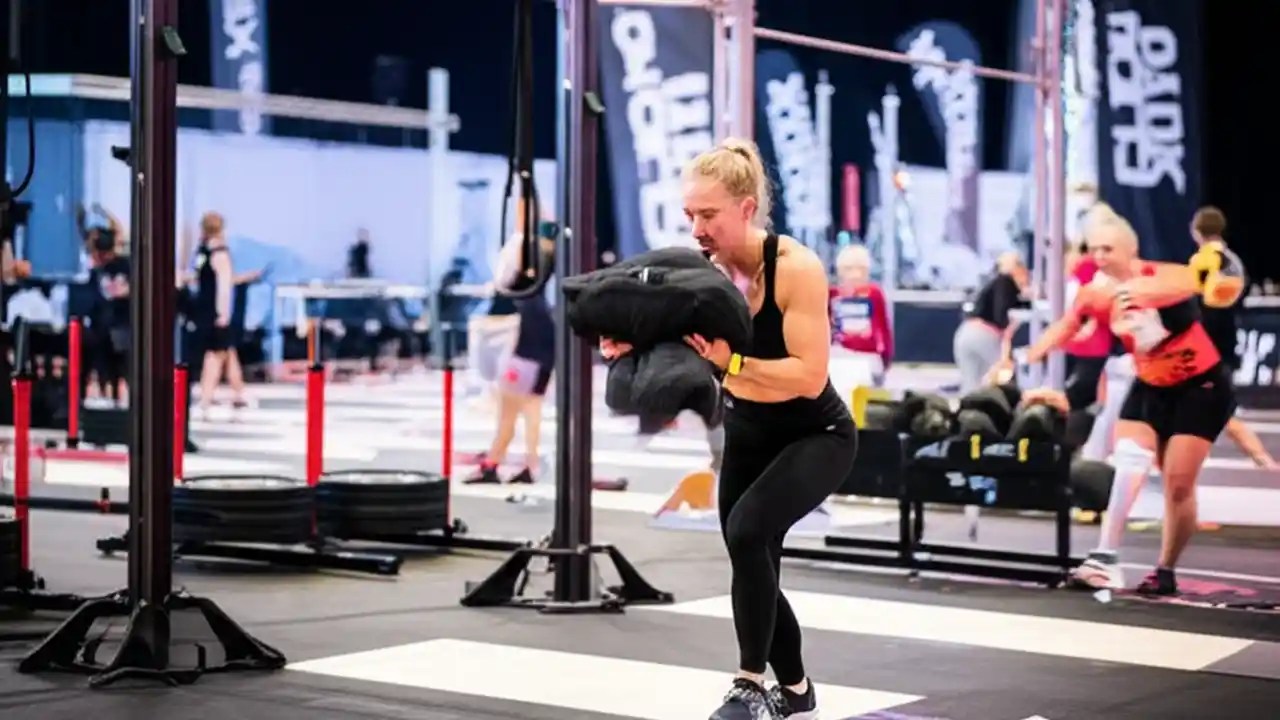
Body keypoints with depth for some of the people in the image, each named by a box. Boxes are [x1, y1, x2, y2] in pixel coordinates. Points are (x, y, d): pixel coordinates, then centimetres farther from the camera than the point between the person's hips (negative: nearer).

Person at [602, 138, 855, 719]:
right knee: (755, 569, 12)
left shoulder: (796, 267, -26)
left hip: (817, 436, -6)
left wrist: (730, 362, -43)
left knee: (747, 530, -29)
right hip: (747, 434, 6)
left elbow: (810, 375, -31)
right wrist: (631, 343, -39)